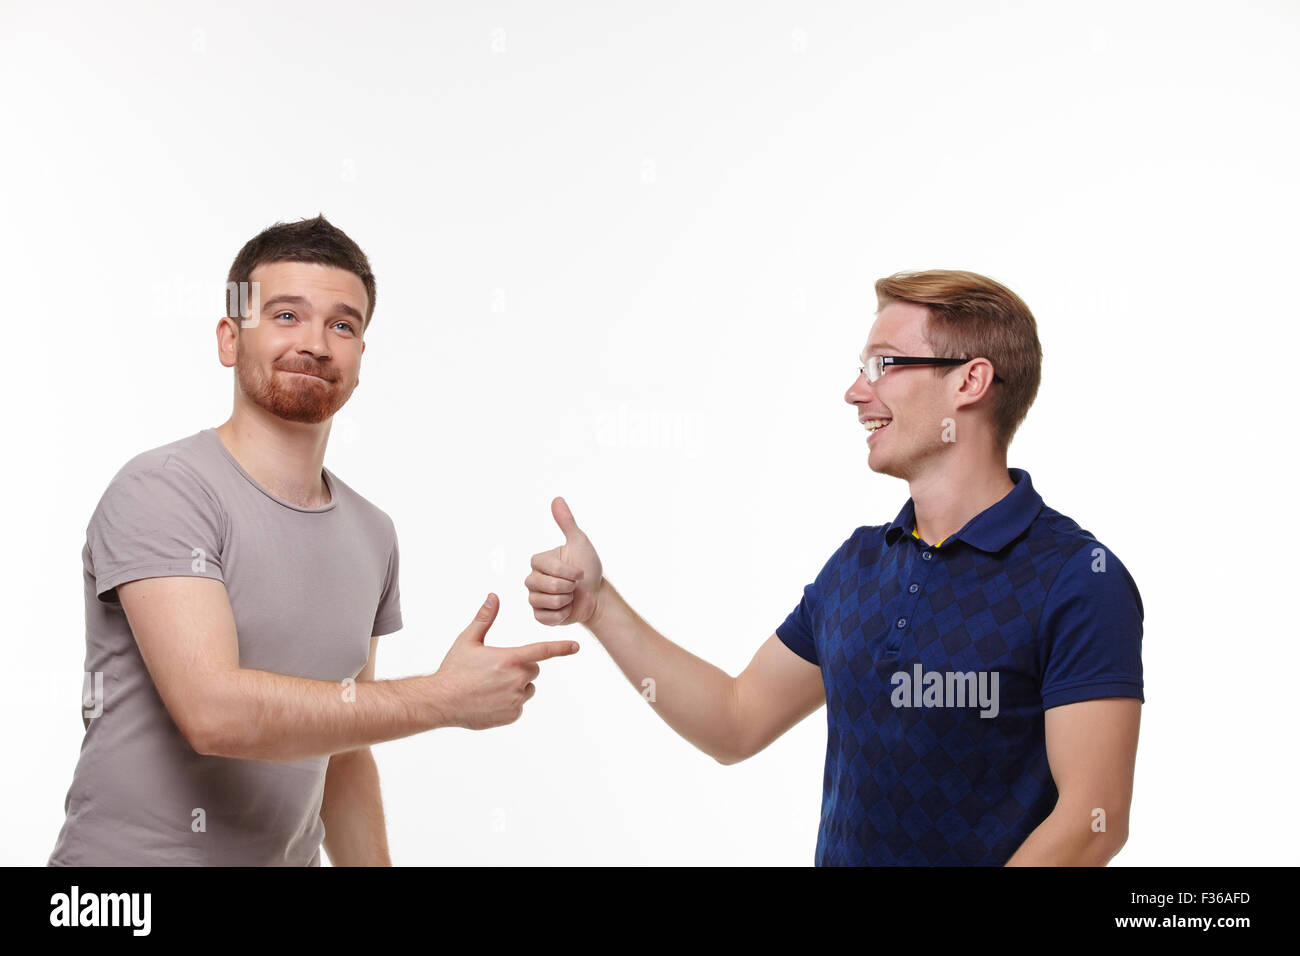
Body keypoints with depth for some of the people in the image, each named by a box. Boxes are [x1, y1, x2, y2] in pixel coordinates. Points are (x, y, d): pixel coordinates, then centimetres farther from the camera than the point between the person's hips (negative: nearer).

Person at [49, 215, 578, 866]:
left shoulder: (372, 535, 6)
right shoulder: (163, 490, -16)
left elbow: (344, 750, 12)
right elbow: (214, 710, -26)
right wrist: (447, 698, -21)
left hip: (292, 857, 6)